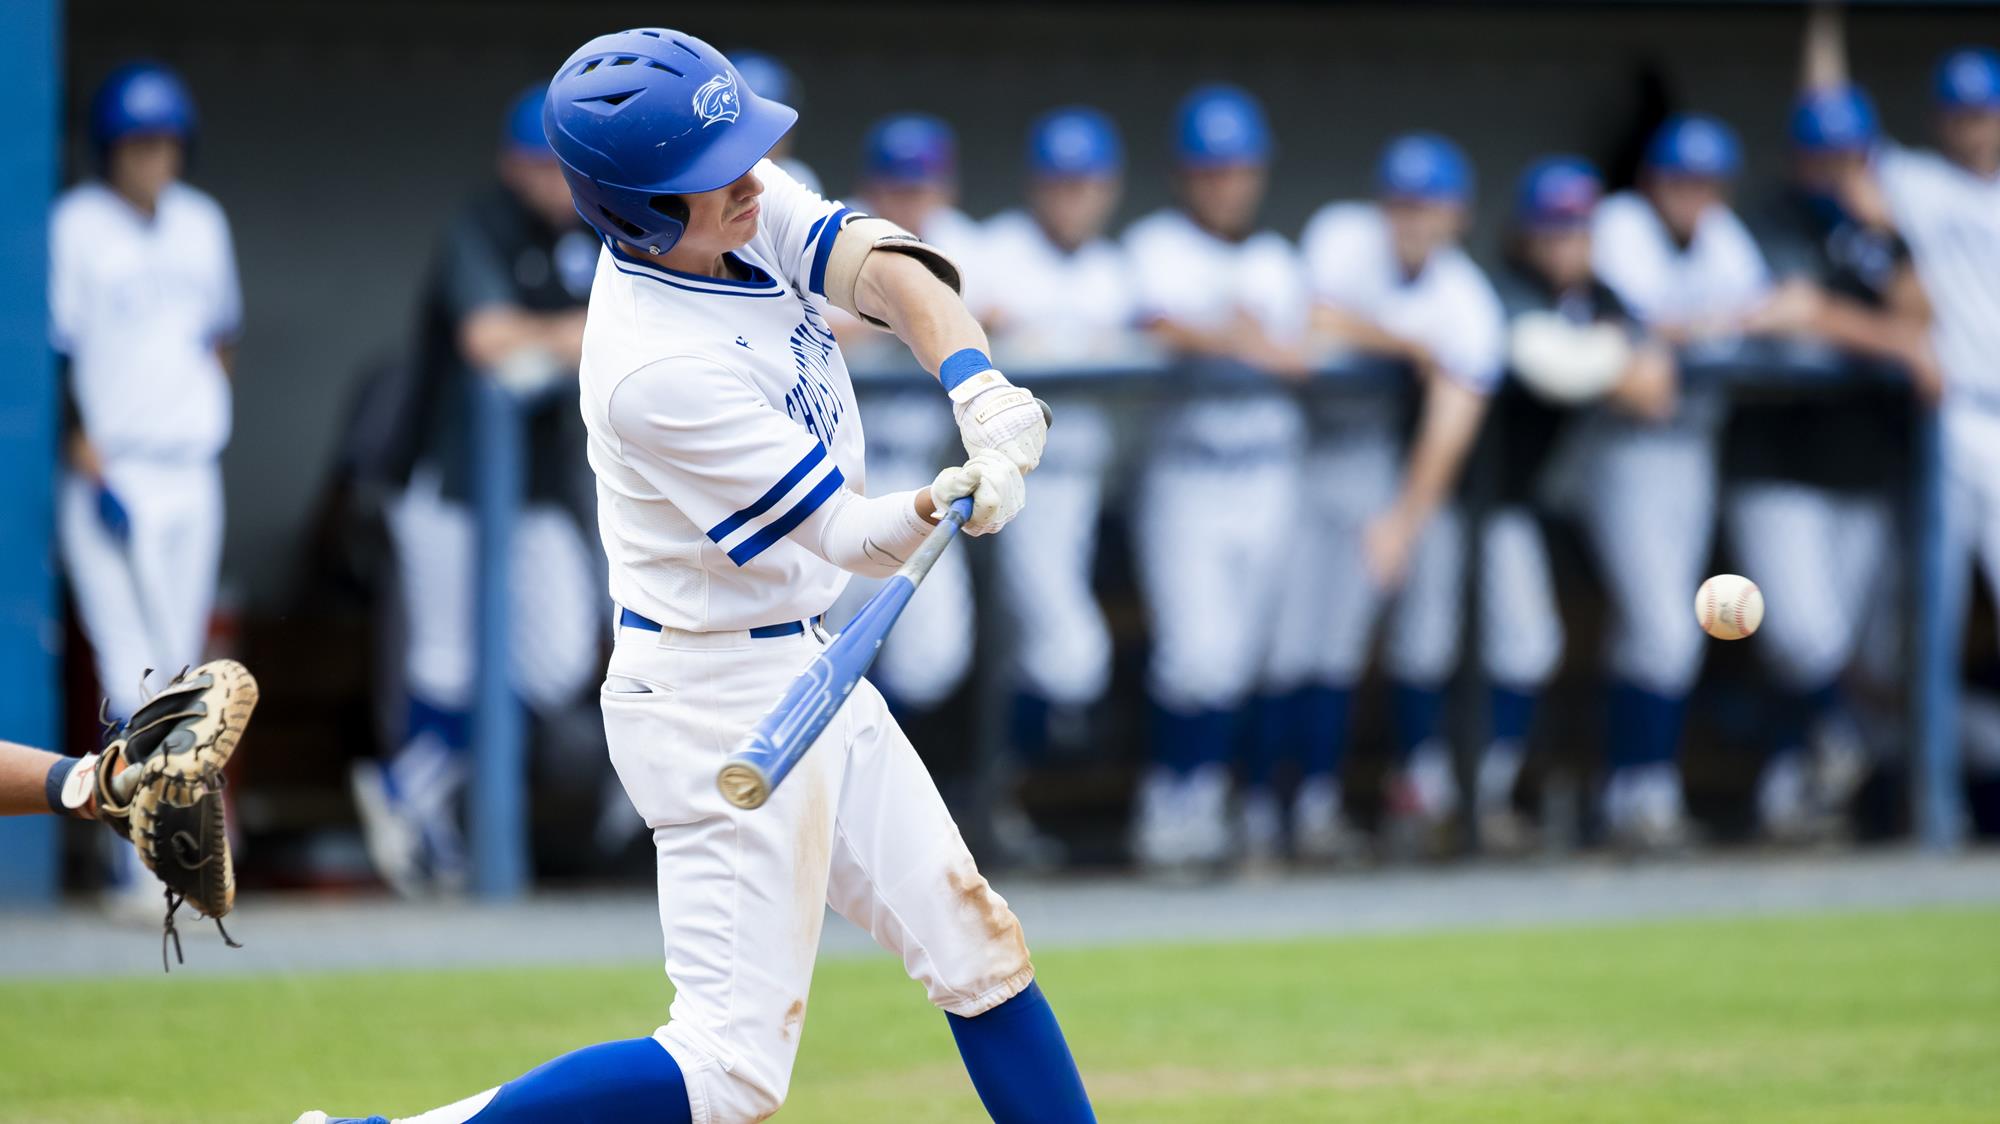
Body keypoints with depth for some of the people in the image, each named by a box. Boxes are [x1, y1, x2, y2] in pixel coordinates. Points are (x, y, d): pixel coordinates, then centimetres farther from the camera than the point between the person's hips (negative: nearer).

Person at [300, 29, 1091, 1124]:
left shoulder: (748, 206, -6)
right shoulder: (657, 373, -28)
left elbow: (892, 274, -16)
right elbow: (853, 539, -23)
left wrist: (981, 394, -33)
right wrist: (941, 503, -42)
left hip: (802, 664, 9)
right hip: (720, 699, -9)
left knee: (974, 945, 14)